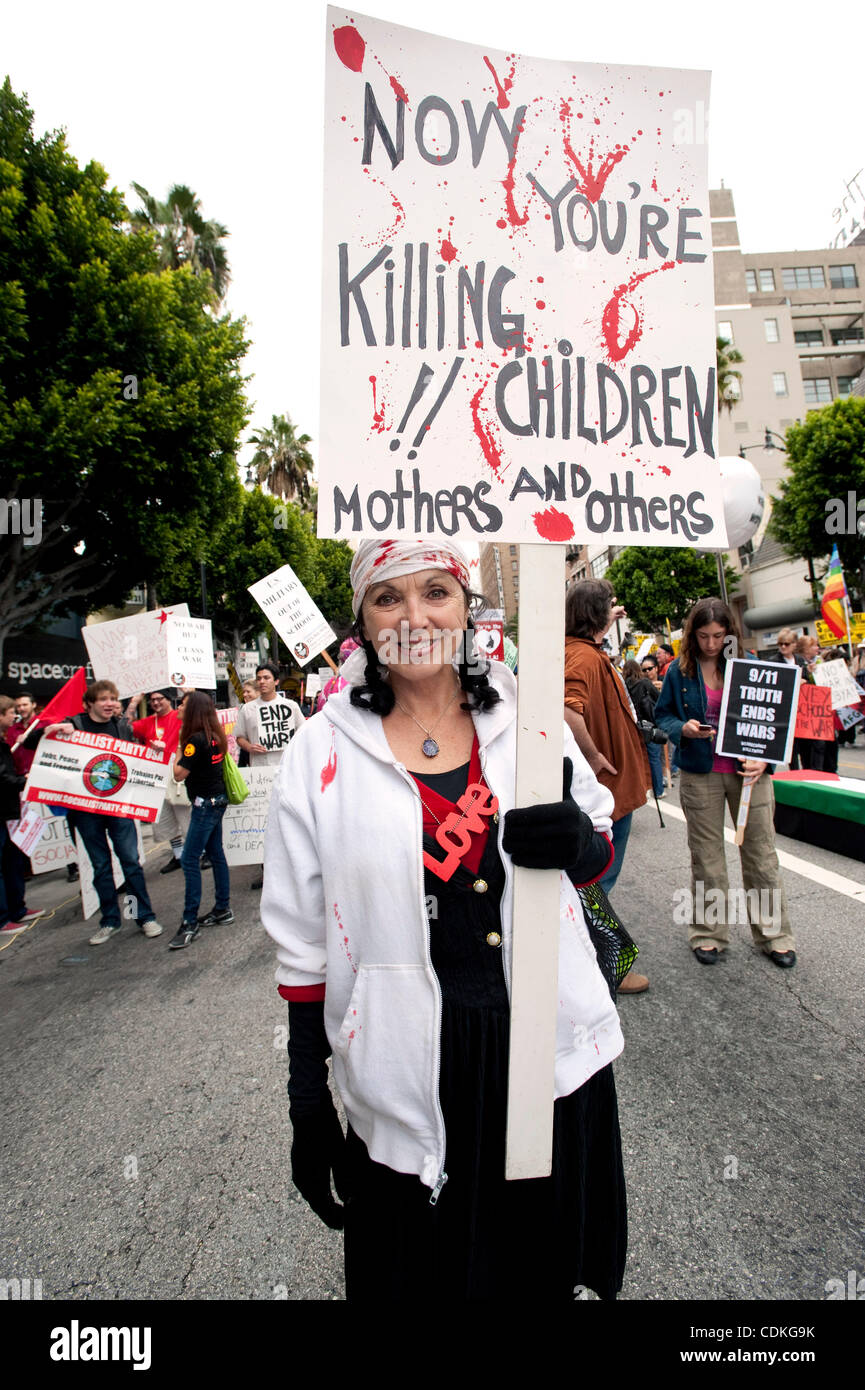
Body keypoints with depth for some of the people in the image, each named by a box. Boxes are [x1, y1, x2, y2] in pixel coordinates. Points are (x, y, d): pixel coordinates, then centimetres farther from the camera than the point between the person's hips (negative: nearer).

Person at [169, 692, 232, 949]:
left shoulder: (196, 740, -19)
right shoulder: (216, 736, 5)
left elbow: (179, 774, -17)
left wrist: (177, 752, -3)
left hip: (205, 803, -9)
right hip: (217, 800, 9)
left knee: (190, 860, -6)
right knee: (215, 853, 15)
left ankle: (190, 922, -3)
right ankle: (222, 909, 24)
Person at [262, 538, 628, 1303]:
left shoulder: (525, 716, -3)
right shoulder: (325, 751, -7)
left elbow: (597, 854, 8)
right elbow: (303, 942, -2)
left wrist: (577, 841, -16)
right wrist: (307, 1106, 1)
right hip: (409, 1071, -1)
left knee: (547, 1268, 22)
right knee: (421, 1273, 17)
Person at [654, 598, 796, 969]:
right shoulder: (679, 671, -1)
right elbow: (662, 715, 6)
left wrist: (763, 758, -11)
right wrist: (683, 729, -16)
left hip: (748, 771, 1)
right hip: (700, 775, 0)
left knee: (761, 854, 7)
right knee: (706, 858, 9)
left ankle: (772, 933, 23)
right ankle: (708, 933, 23)